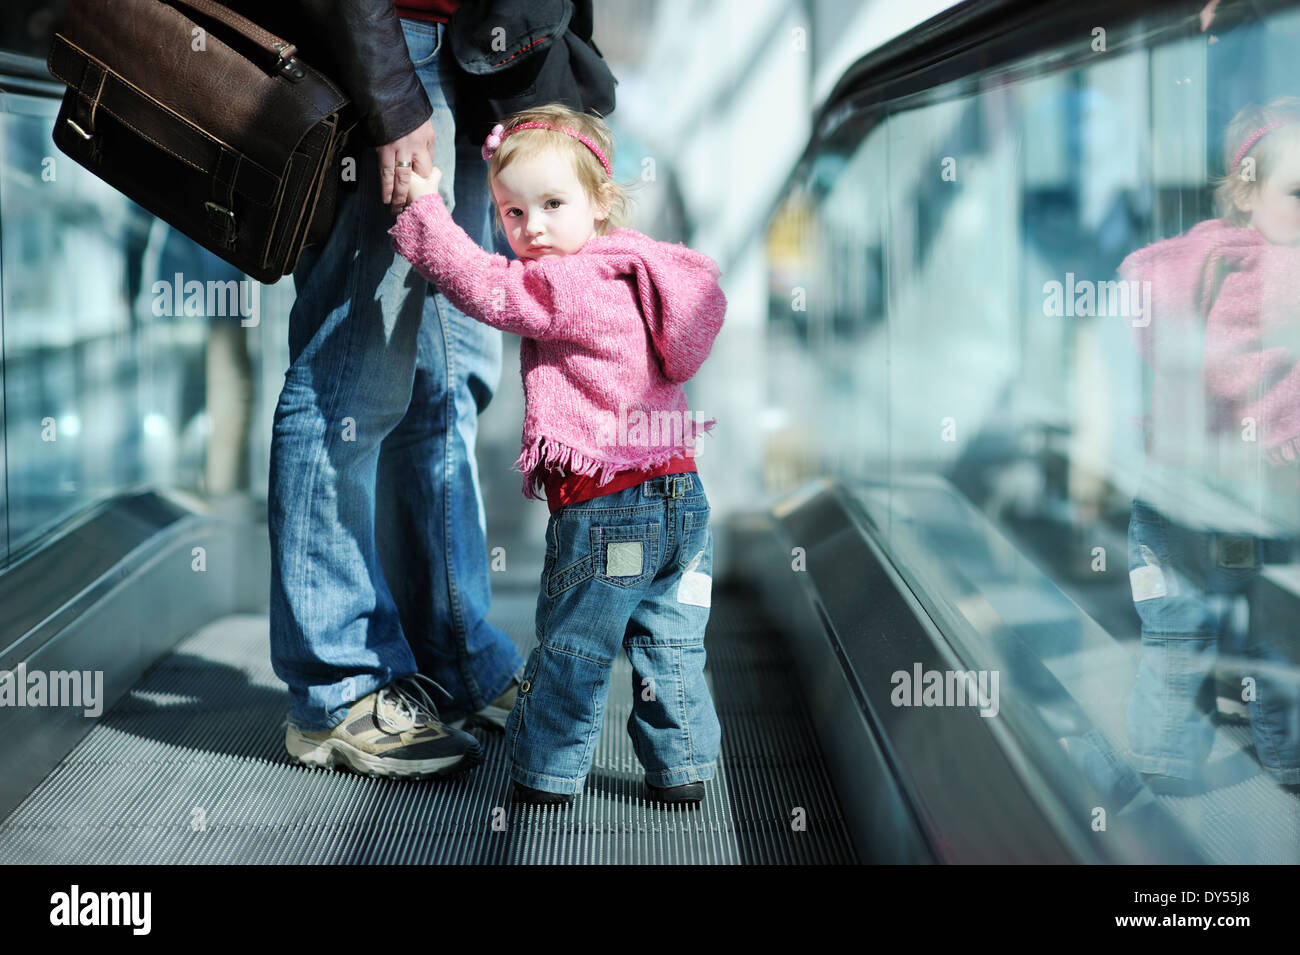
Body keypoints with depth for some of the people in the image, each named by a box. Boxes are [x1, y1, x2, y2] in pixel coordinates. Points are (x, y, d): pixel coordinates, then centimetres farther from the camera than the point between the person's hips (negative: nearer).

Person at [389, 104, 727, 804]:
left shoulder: (569, 286, -16)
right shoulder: (630, 275, 12)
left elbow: (487, 289, -18)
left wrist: (423, 210, -10)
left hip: (606, 506, -8)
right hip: (680, 494, 8)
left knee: (571, 649, 7)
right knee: (669, 645, 15)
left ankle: (547, 769, 19)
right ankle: (682, 767, 22)